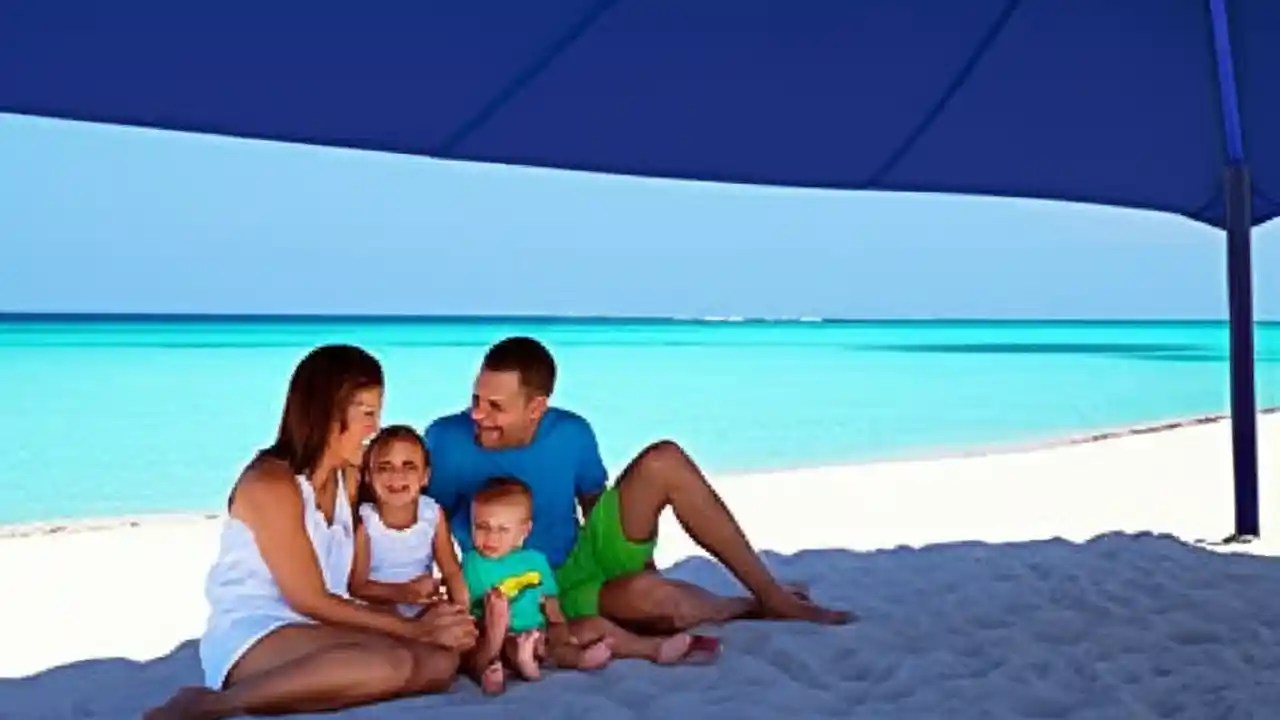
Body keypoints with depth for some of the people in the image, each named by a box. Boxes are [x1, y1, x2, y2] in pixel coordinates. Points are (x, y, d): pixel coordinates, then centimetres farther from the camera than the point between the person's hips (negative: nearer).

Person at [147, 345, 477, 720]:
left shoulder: (348, 479, 13)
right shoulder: (270, 484, -13)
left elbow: (353, 582, 8)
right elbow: (310, 600, -15)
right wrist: (415, 628, -12)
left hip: (309, 633, 8)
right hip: (248, 639, -8)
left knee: (440, 661, -13)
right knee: (391, 664, -33)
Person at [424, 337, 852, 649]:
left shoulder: (571, 435, -9)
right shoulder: (445, 441, -19)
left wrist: (641, 560, 7)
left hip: (587, 556, 4)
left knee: (663, 461, -18)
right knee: (650, 598, -35)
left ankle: (771, 593, -10)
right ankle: (749, 608, 1)